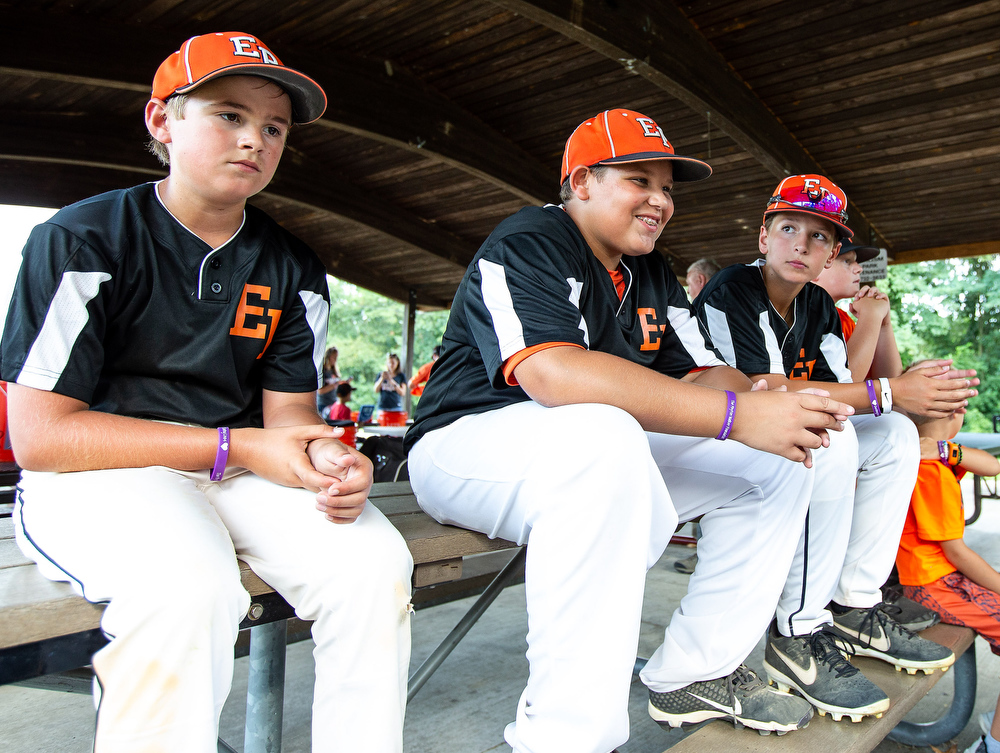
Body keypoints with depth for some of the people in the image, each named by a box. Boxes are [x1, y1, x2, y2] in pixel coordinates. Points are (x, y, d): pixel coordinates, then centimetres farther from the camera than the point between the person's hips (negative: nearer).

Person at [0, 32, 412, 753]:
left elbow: (287, 410, 6)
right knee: (192, 584, -35)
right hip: (98, 476, -4)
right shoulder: (84, 240, -6)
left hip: (241, 473, 4)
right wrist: (234, 445, -18)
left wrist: (329, 459, -21)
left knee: (375, 561, -20)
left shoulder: (294, 268, 8)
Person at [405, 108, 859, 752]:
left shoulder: (654, 278, 12)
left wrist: (768, 404, -16)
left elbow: (704, 372, 9)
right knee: (599, 431, -40)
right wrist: (736, 414, -34)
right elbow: (551, 372, -32)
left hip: (606, 456, 8)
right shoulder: (527, 241, -14)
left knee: (779, 457, 1)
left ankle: (695, 674, 6)